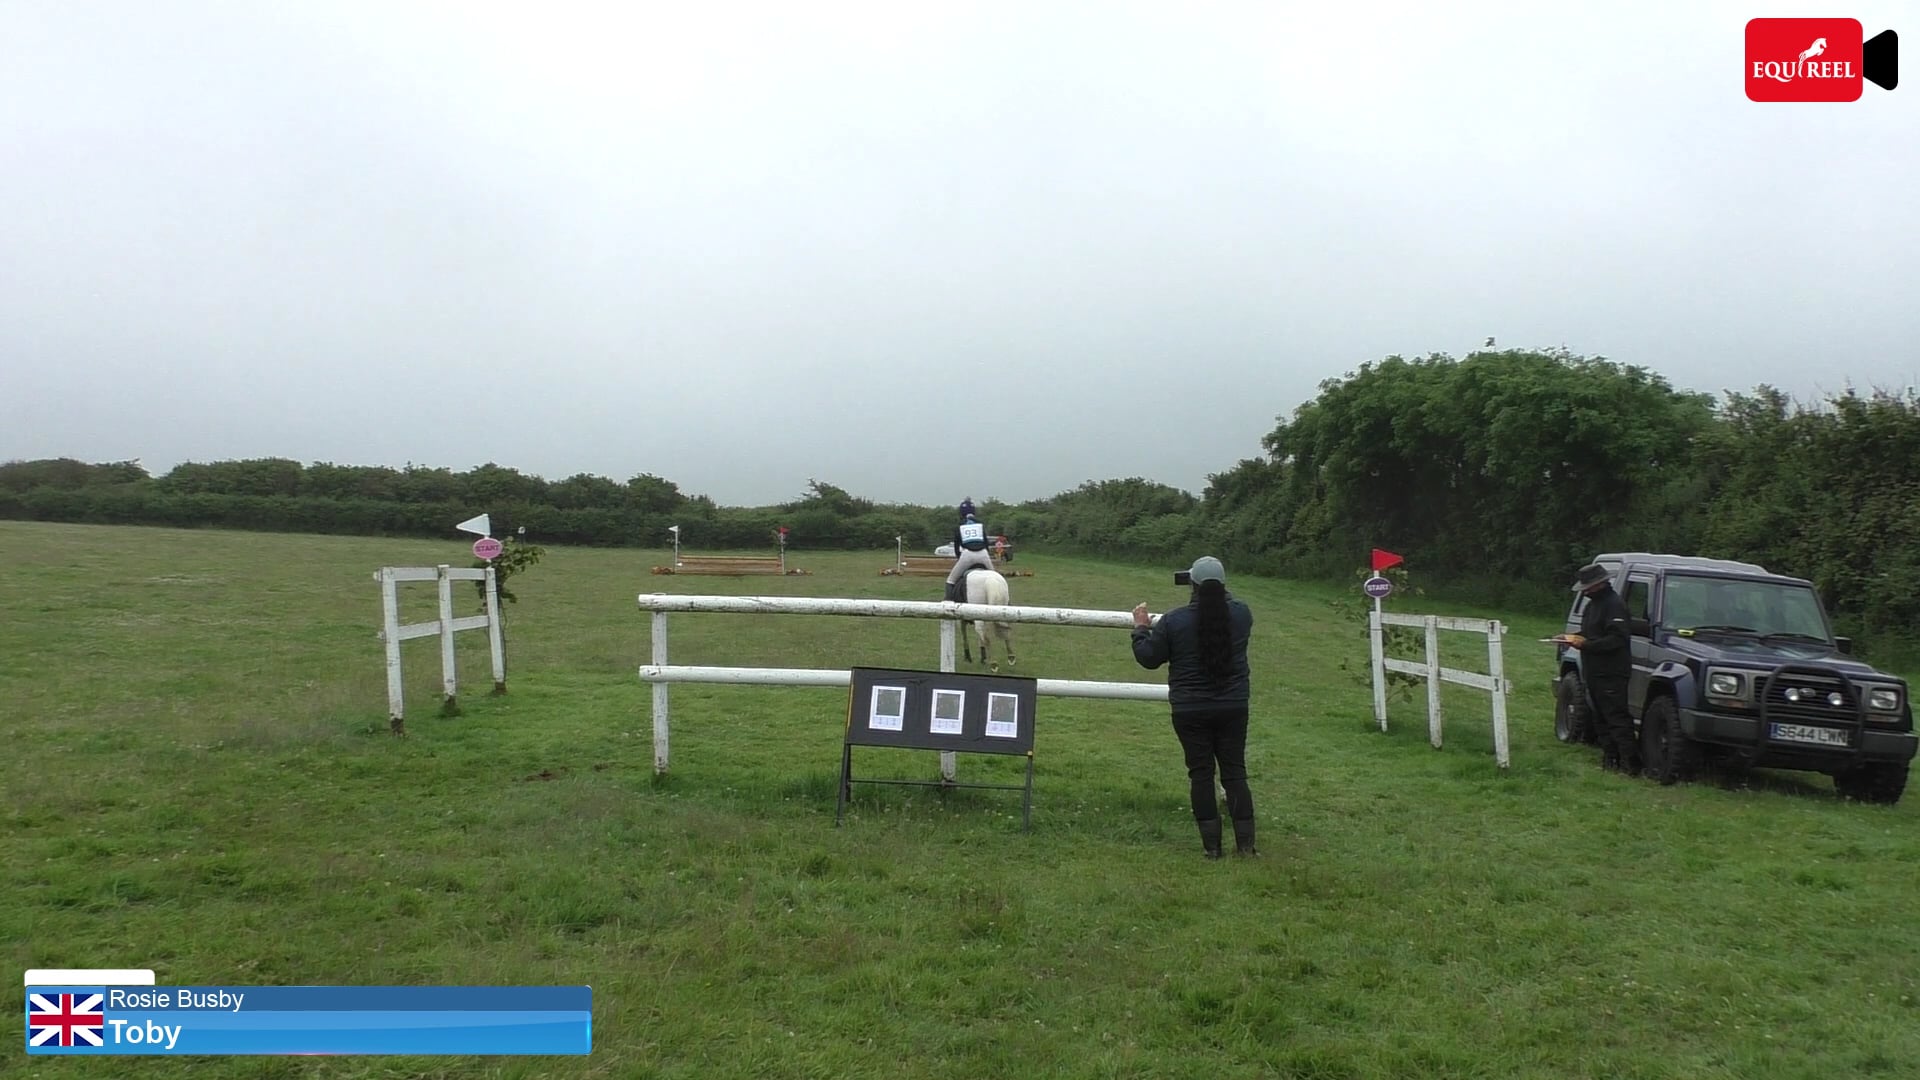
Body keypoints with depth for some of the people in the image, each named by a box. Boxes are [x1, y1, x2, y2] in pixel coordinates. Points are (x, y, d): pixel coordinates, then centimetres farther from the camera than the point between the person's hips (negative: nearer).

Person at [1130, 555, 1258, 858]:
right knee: (1235, 771, 9)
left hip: (1190, 711, -2)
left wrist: (1141, 627, 13)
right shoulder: (1241, 613, -3)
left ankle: (1211, 845, 8)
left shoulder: (1173, 620, -11)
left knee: (1201, 774, 6)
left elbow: (1149, 658, -1)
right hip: (1233, 708, 2)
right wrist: (1219, 594, 33)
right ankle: (1246, 843, 8)